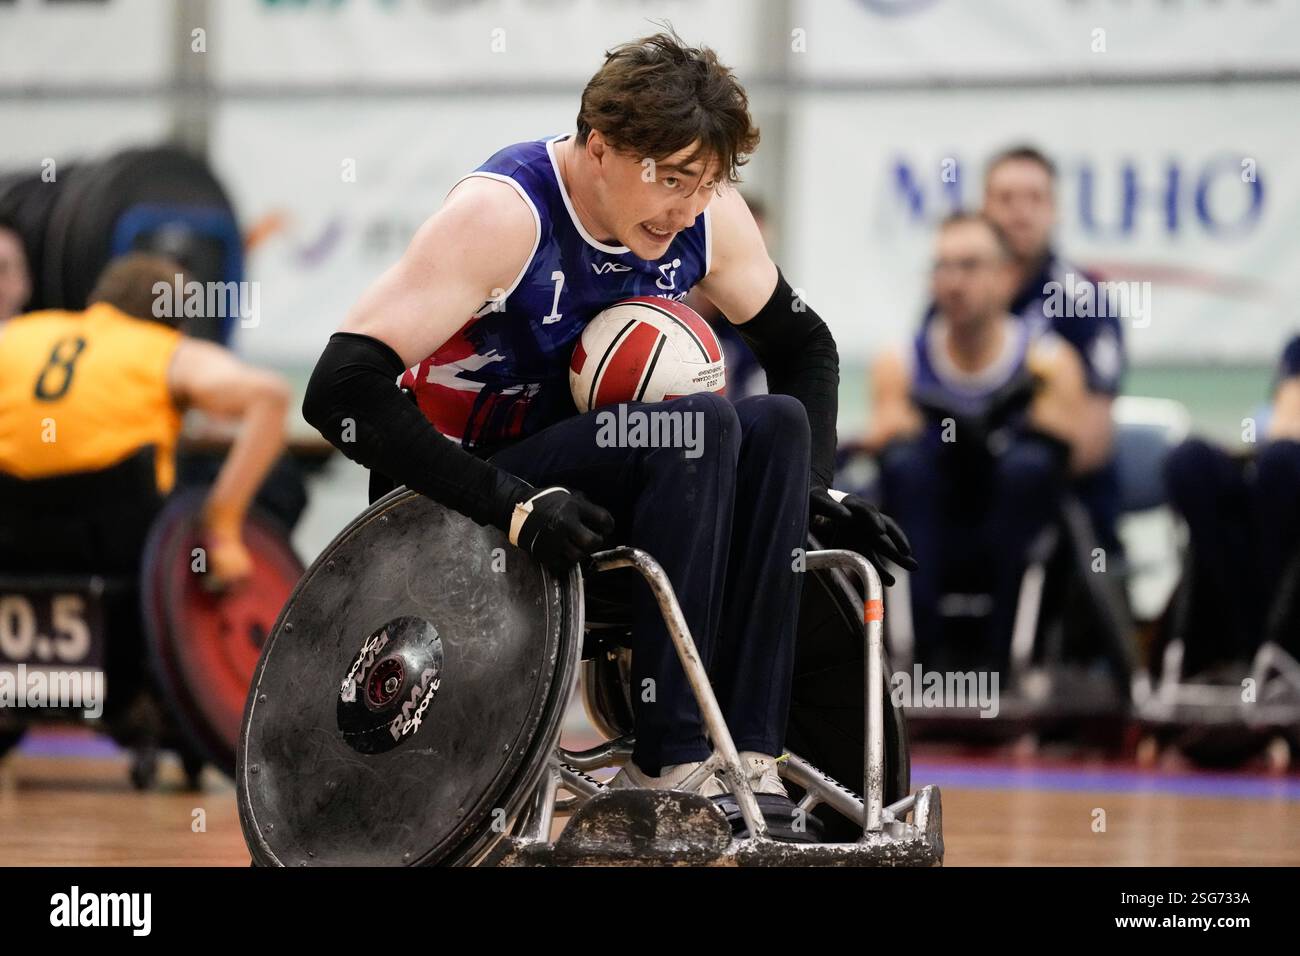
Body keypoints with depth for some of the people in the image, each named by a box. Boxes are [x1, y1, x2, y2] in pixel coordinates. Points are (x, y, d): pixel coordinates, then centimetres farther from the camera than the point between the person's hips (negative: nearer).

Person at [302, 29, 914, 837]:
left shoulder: (706, 217, -3)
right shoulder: (504, 212, -22)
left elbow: (802, 345, 15)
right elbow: (341, 390, -30)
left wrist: (811, 484, -2)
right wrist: (512, 507, -36)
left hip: (579, 482, 7)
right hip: (465, 513, -7)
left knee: (778, 427, -16)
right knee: (701, 426, -27)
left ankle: (748, 755, -22)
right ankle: (669, 765, -28)